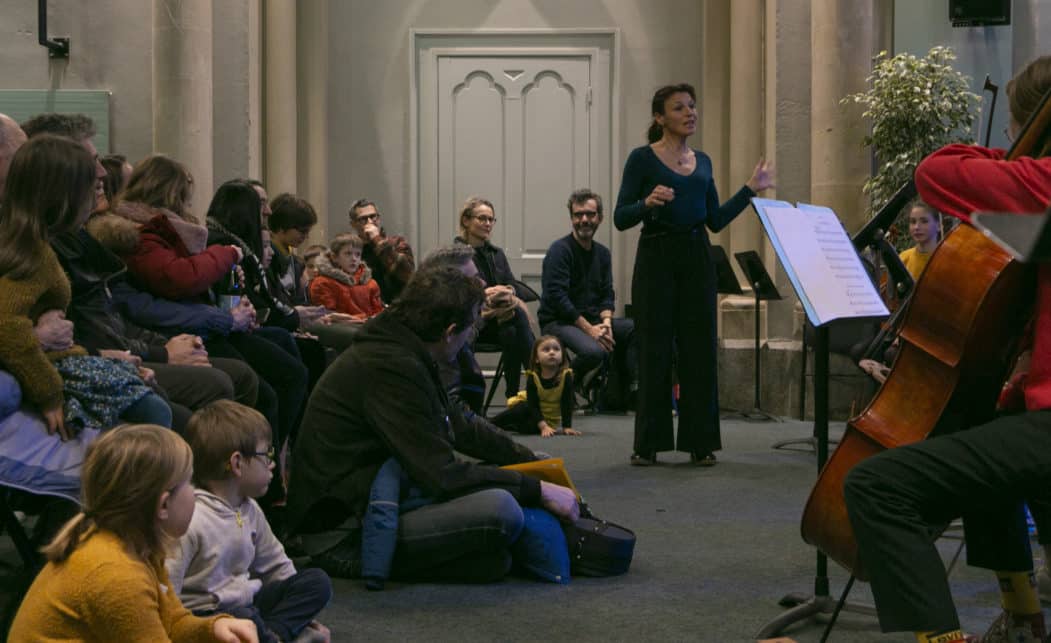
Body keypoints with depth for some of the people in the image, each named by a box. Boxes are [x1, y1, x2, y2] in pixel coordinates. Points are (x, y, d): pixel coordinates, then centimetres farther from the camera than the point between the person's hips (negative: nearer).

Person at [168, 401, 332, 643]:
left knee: (317, 582, 3)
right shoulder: (189, 521, -22)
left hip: (246, 602, 9)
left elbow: (276, 565, 20)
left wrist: (302, 612, 16)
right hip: (203, 612, -9)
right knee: (246, 620, -39)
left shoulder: (249, 510, 8)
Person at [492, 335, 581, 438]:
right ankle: (491, 424, -11)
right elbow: (533, 405, -28)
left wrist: (567, 426, -28)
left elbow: (567, 404, -21)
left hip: (551, 418, 0)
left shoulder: (566, 376, -24)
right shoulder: (532, 377, -23)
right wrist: (544, 426, -39)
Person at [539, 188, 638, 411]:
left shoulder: (602, 253, 13)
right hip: (557, 322, -7)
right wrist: (589, 329, -21)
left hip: (592, 320, 7)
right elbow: (557, 297, -18)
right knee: (594, 351, -35)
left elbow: (607, 295, 10)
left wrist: (605, 322, -12)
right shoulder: (559, 250, -10)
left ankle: (629, 389, -8)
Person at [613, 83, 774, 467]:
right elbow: (620, 219, -7)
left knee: (699, 347, 4)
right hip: (656, 257, -4)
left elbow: (716, 220, 13)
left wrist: (750, 190, 9)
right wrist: (648, 203, -25)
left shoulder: (702, 162, 13)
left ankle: (700, 441, 12)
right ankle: (649, 443, 8)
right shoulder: (642, 158, -3)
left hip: (696, 258, 5)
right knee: (655, 348, -1)